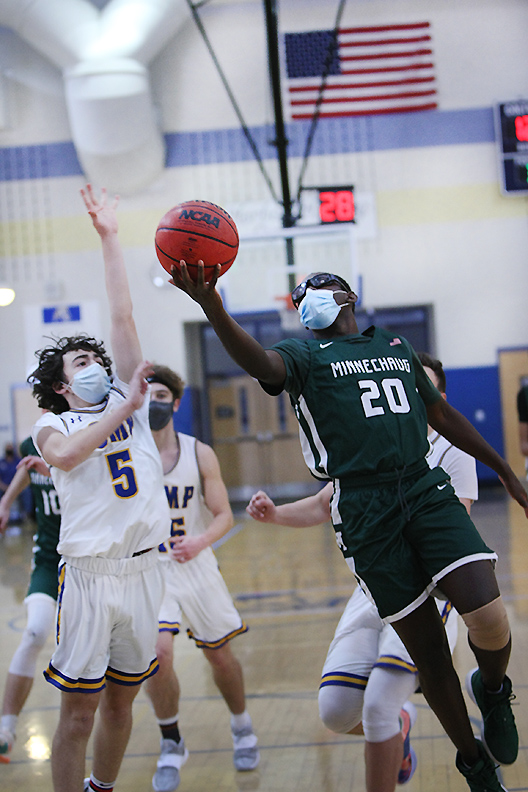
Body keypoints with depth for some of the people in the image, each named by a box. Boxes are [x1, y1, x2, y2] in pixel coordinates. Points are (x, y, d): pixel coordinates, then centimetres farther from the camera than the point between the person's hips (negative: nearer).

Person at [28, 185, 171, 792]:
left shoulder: (128, 398, 13)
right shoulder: (52, 425, 4)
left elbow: (123, 316, 8)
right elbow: (65, 455, -21)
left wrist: (109, 238, 7)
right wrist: (125, 408, -18)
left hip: (141, 570, 4)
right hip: (89, 574, -4)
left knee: (121, 700, 14)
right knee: (78, 709, -2)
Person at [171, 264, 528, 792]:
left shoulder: (396, 346, 21)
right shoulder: (304, 355, 8)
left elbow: (442, 414, 30)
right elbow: (259, 362, -16)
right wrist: (211, 307, -36)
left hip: (427, 490, 2)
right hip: (365, 509, -2)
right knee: (428, 655, 1)